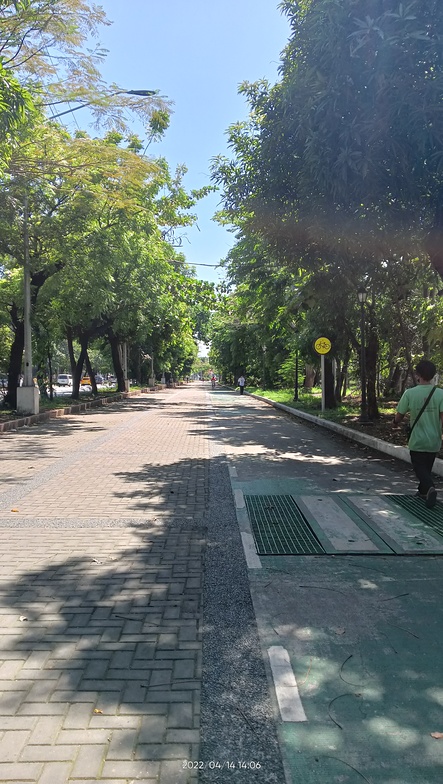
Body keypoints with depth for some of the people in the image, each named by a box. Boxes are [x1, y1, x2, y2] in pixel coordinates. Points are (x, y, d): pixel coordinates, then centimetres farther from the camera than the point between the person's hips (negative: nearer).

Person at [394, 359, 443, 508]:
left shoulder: (409, 393, -12)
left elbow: (399, 416, -4)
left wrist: (396, 422, 19)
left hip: (417, 441, -3)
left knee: (420, 467, 8)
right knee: (427, 467, 22)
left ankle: (430, 488, -19)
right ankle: (423, 491, 34)